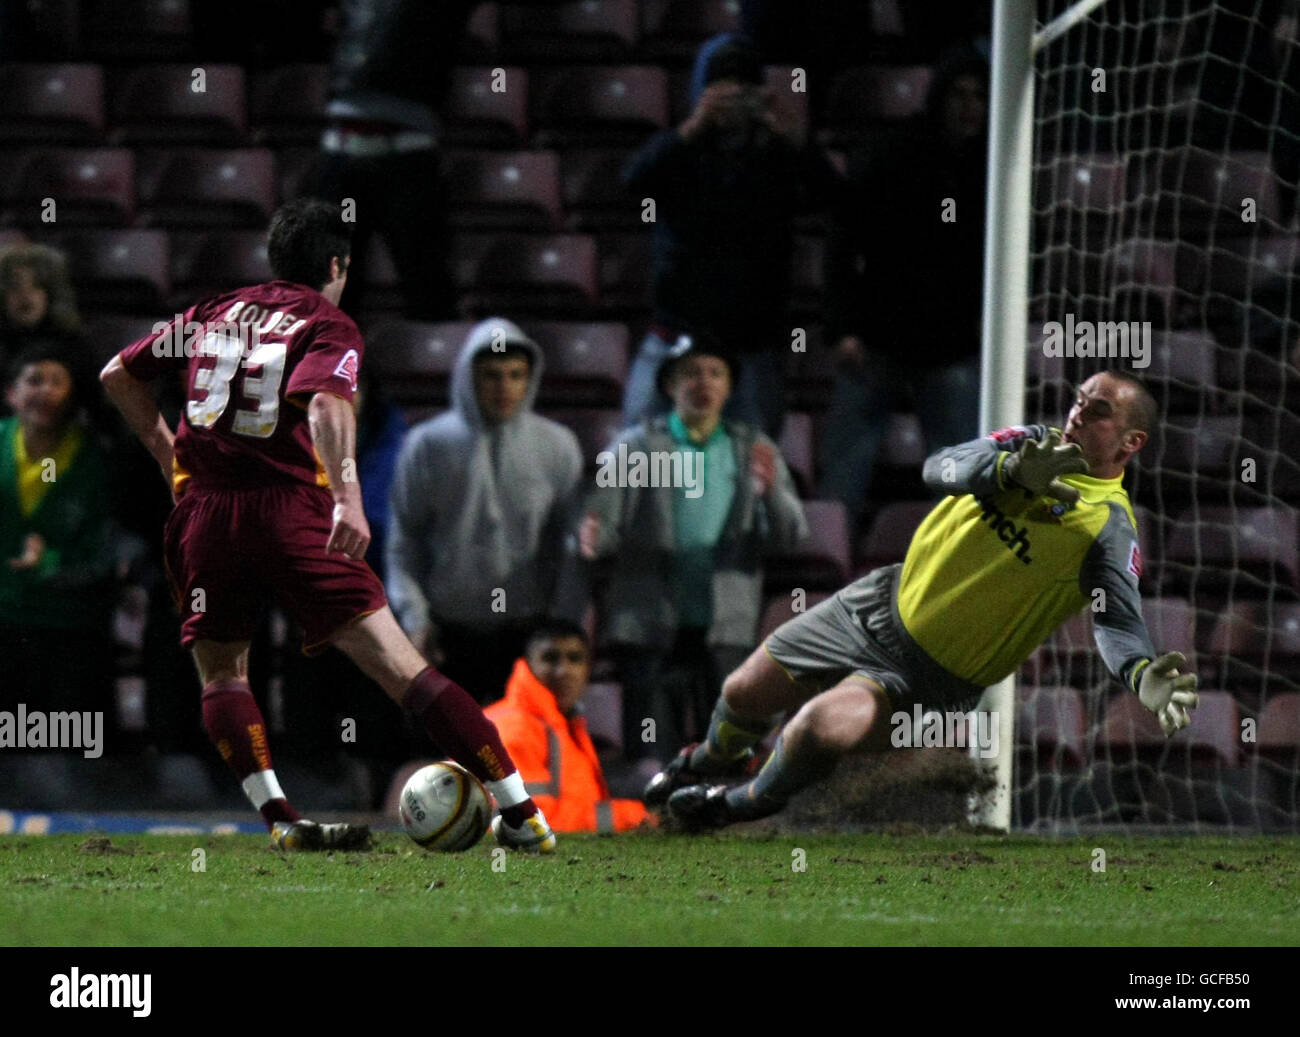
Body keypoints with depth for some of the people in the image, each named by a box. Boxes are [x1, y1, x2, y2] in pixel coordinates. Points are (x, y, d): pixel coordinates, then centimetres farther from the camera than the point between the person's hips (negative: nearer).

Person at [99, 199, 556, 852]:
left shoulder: (214, 313, 19)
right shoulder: (328, 327, 4)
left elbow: (118, 375, 24)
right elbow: (325, 403, -16)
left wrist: (164, 449, 31)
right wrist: (347, 497, -28)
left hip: (203, 512, 4)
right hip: (291, 514, -4)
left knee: (221, 674, 19)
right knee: (396, 663, -6)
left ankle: (277, 818, -1)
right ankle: (520, 813, -6)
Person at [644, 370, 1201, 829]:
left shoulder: (1110, 529, -19)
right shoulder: (1041, 443, -3)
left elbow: (1119, 621, -32)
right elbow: (942, 467, -15)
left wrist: (1143, 675, -54)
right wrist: (1010, 470, -35)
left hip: (934, 677, -6)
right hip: (883, 602, 6)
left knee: (824, 725, -31)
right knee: (744, 694, 15)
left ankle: (750, 803, 3)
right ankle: (710, 759, 53)